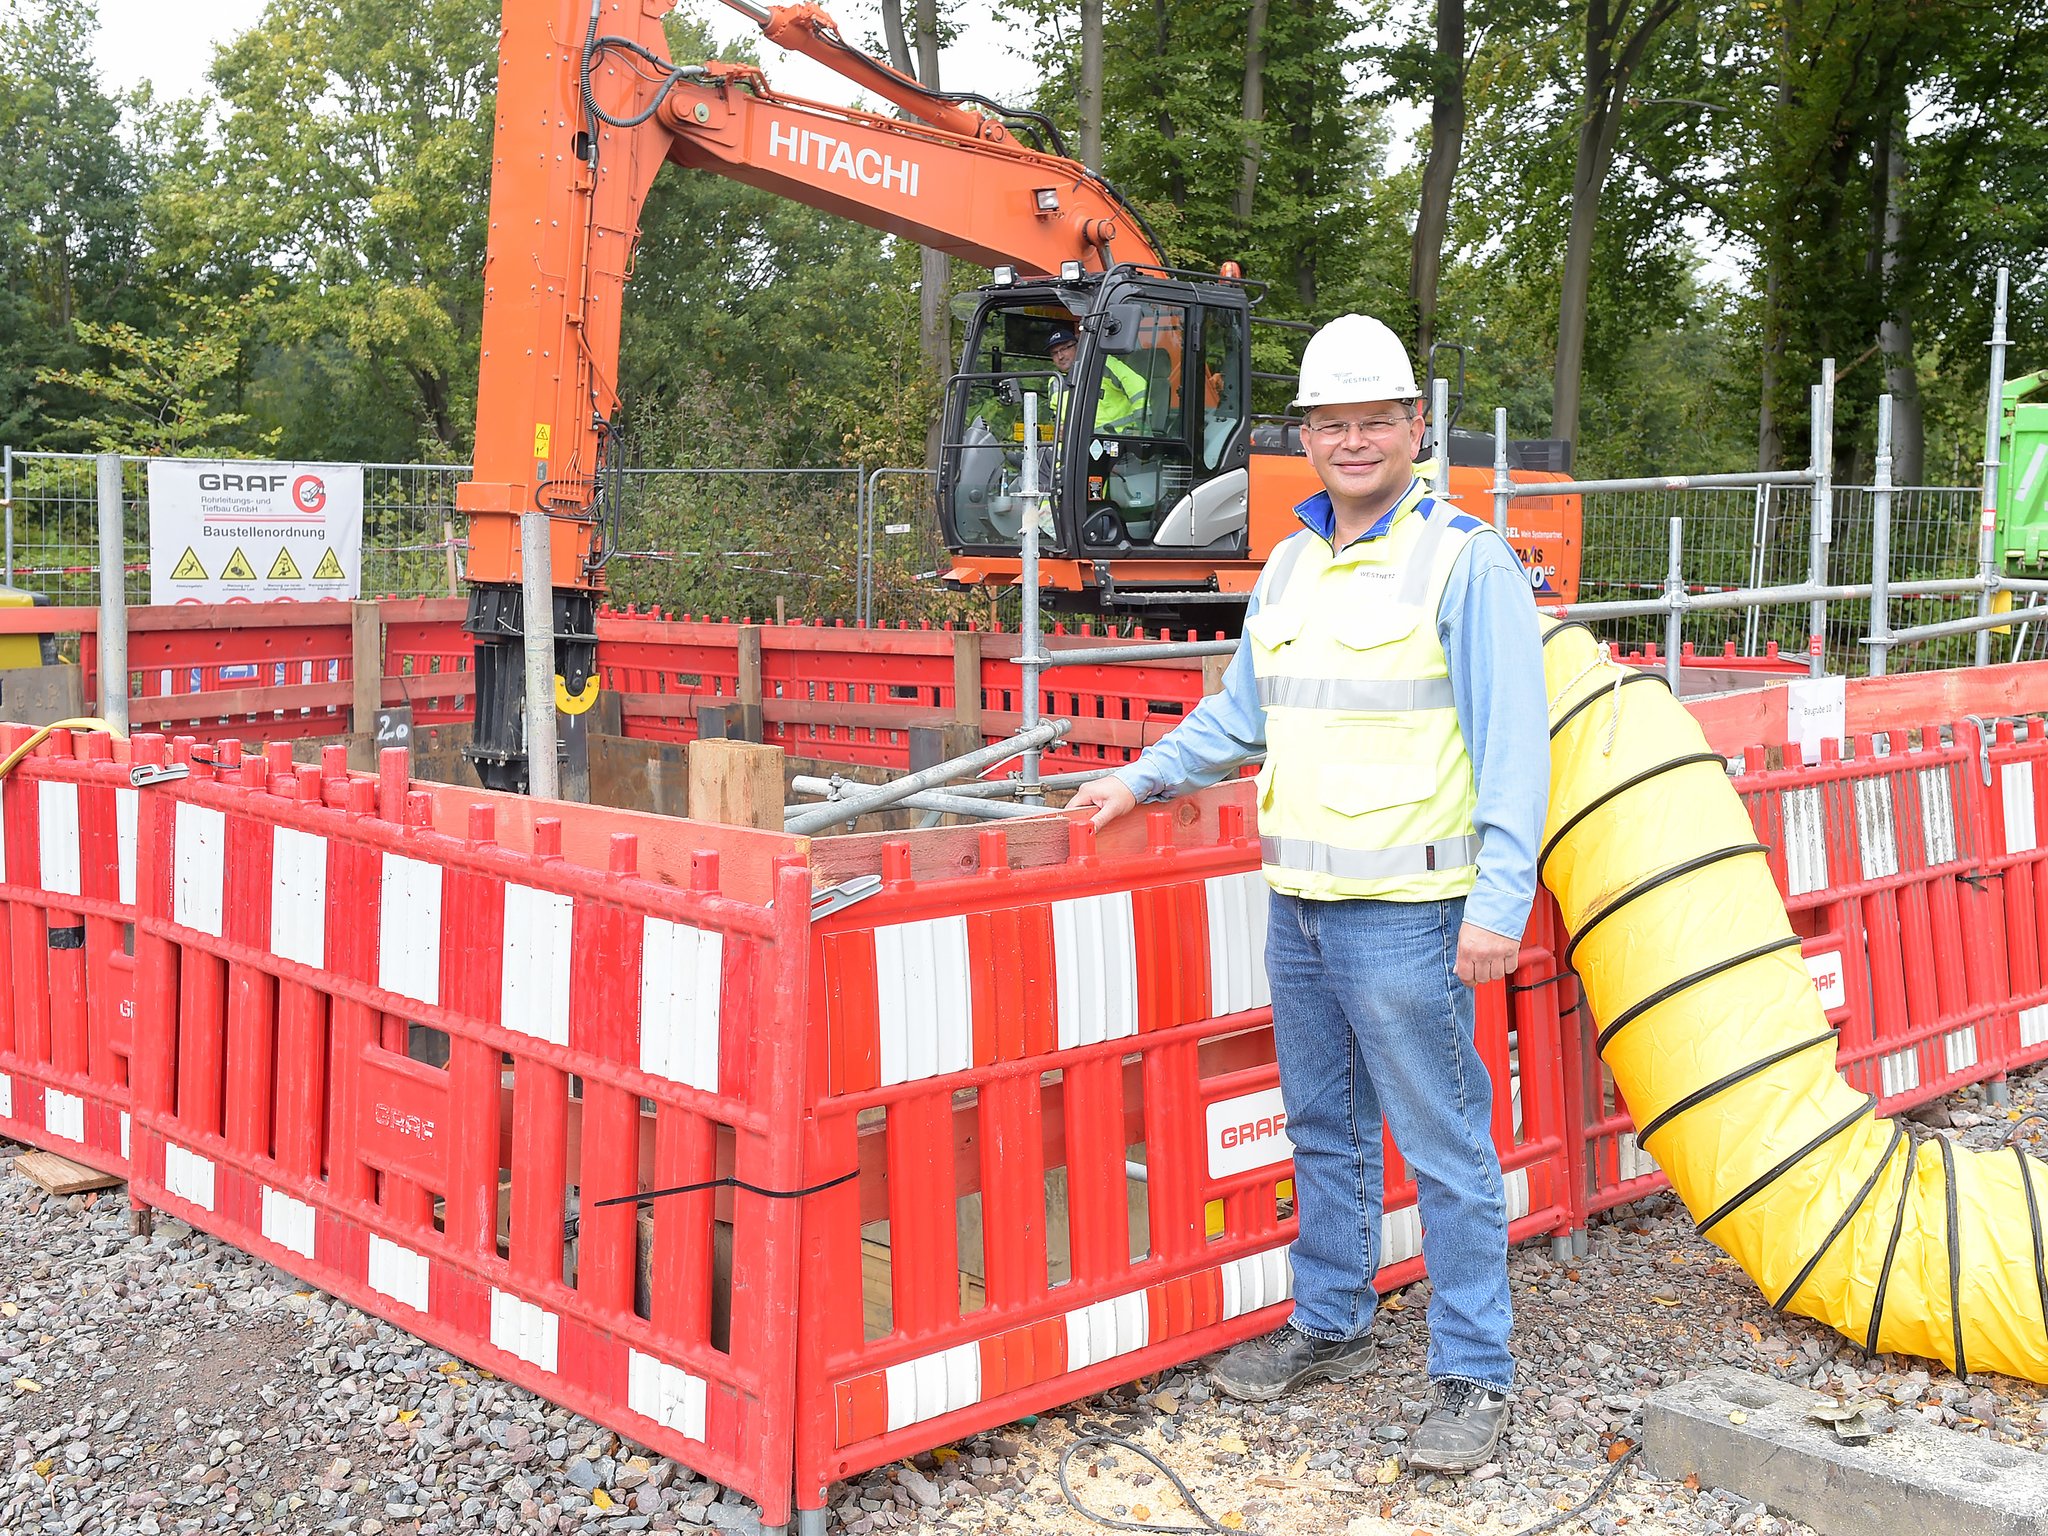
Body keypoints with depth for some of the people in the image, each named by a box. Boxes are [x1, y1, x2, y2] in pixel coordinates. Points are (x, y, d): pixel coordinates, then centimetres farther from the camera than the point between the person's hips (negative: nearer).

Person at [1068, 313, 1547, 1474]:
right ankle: (1331, 1327, 33)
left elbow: (1513, 743, -14)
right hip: (1298, 903, 7)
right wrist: (1144, 778, 24)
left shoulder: (1465, 561, -9)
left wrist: (1501, 899, -20)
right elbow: (1243, 712, 27)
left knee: (1444, 1148, 0)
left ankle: (1476, 1376, 11)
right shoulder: (1291, 565, 13)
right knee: (1325, 1131, 18)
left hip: (1406, 912, -7)